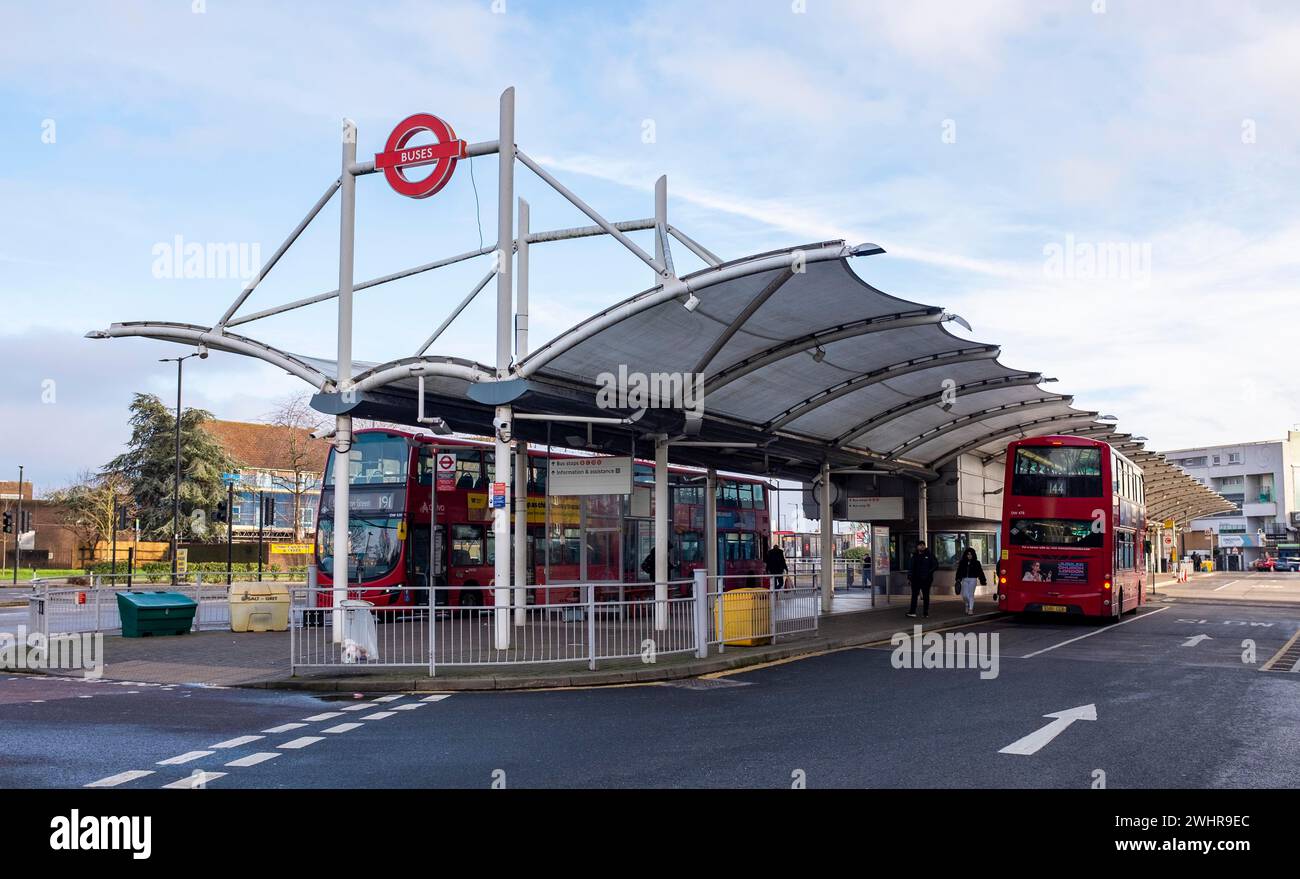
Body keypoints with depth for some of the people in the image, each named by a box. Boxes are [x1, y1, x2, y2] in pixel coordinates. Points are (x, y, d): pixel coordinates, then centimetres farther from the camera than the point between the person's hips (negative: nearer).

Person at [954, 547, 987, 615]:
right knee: (964, 595, -1)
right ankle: (967, 604, 29)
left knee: (971, 594, -6)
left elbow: (980, 572, 2)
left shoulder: (976, 563, 2)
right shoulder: (962, 563, 7)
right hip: (964, 580, 2)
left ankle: (971, 609, 0)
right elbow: (959, 571, 5)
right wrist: (958, 579, -6)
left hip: (972, 579, -2)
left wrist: (983, 581, 0)